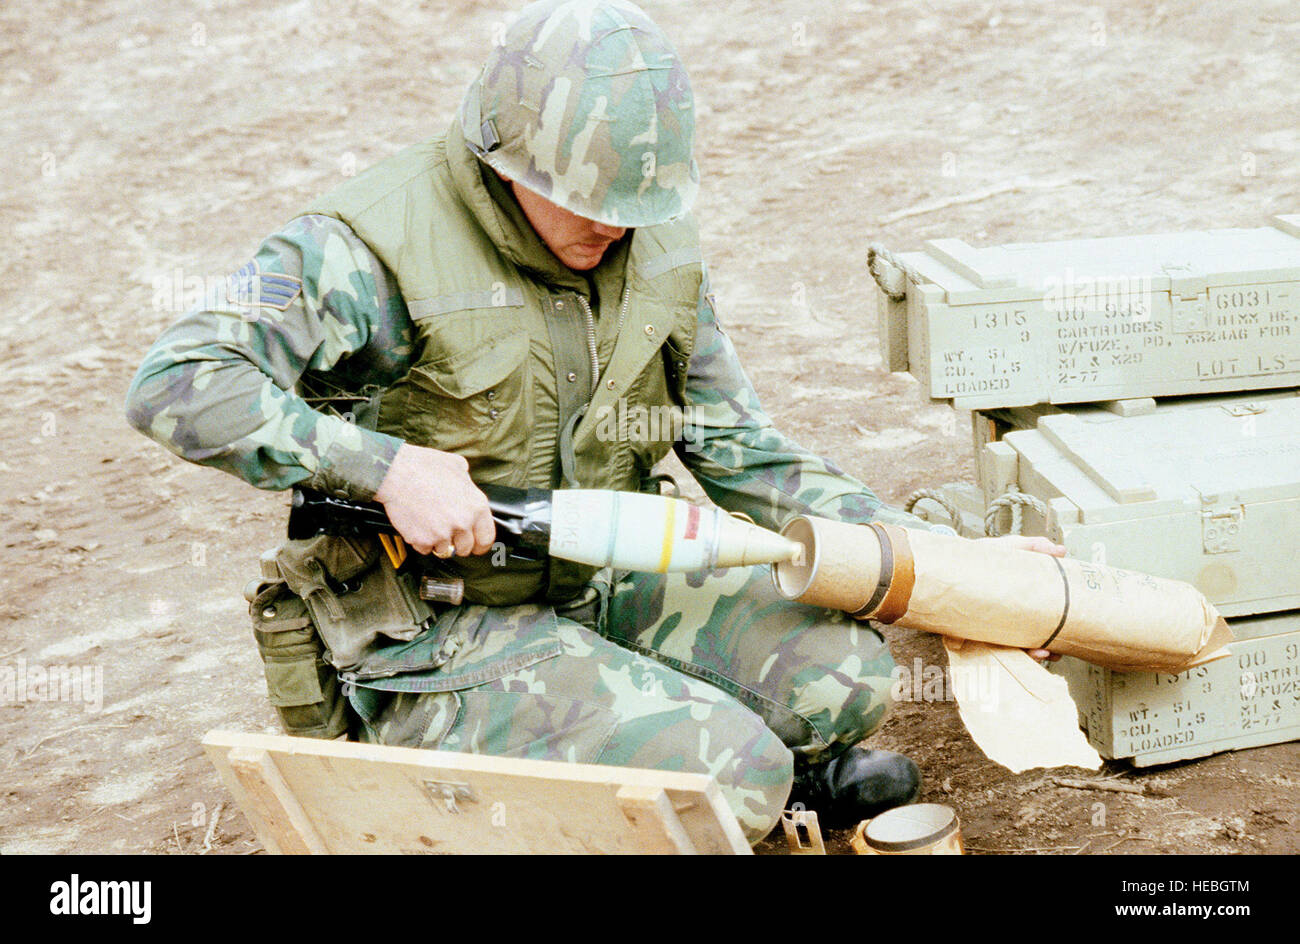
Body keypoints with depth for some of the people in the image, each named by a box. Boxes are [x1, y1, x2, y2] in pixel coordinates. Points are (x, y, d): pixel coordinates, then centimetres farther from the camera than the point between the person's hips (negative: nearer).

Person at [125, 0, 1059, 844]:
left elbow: (739, 452, 5)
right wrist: (389, 465, -32)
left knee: (840, 675, -8)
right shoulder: (379, 244, -20)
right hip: (434, 642, -7)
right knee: (729, 773, -23)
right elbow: (175, 386, -26)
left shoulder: (657, 248, 2)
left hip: (596, 589, 7)